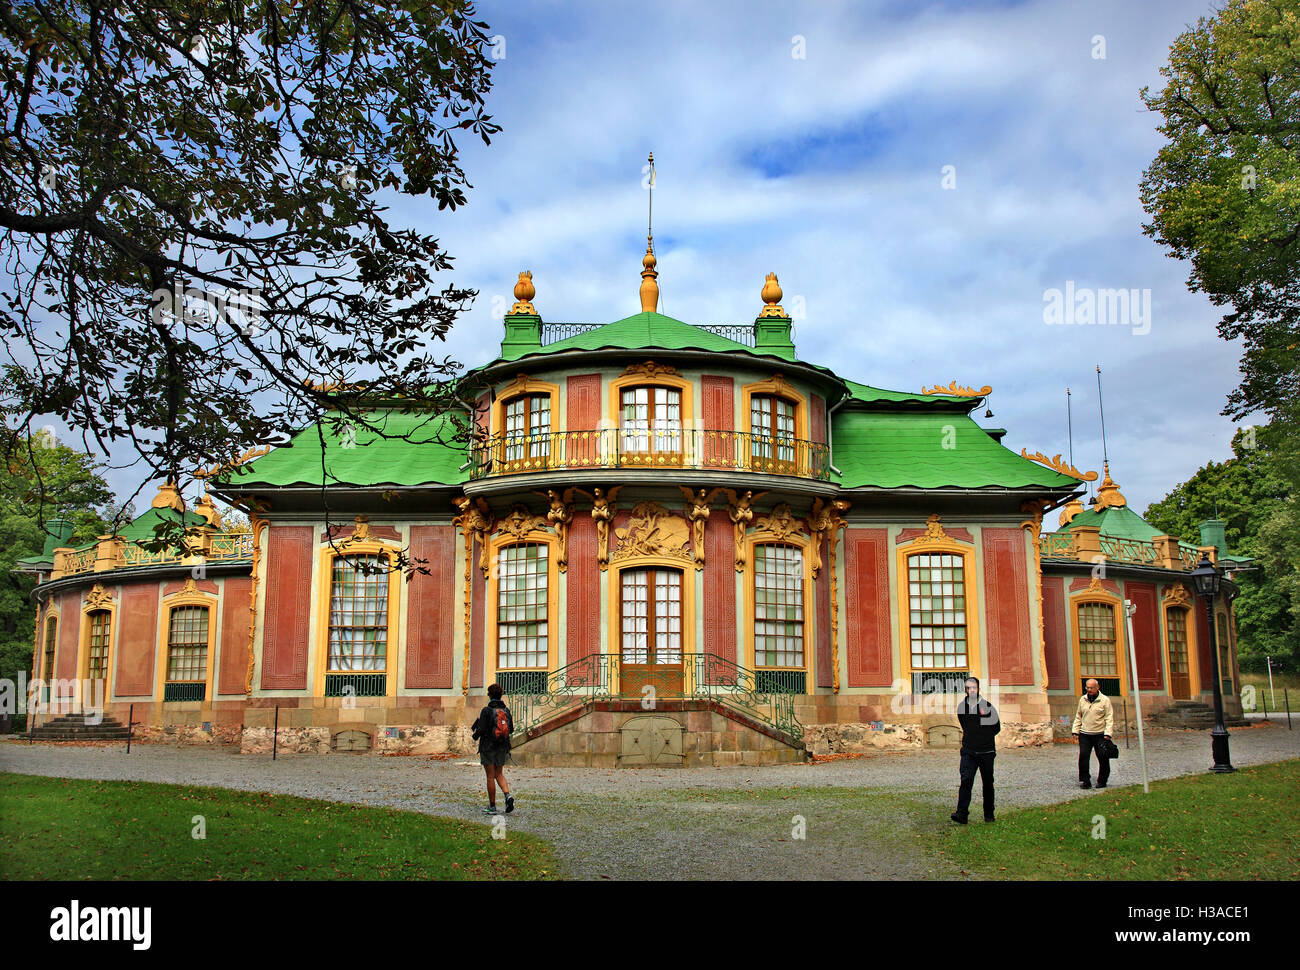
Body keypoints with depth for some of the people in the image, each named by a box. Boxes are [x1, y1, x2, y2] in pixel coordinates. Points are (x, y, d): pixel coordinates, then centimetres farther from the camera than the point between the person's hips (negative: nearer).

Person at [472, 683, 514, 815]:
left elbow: (481, 730, -16)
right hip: (503, 747, 5)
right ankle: (508, 795, -7)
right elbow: (511, 730, 6)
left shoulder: (486, 711, -13)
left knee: (490, 776, 3)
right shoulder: (506, 710, 2)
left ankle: (492, 807, 7)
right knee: (499, 774, 17)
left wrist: (475, 734, 6)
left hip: (488, 746, -5)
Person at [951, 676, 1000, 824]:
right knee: (966, 780, -13)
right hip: (968, 751, 1)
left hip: (986, 752, -1)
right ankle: (962, 813, -19)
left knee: (988, 783, 8)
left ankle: (989, 813, 22)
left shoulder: (988, 707, -4)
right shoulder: (961, 707, 5)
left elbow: (997, 727, 7)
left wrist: (984, 737, 5)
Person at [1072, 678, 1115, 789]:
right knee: (1083, 756, -6)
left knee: (1103, 758, 3)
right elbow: (1078, 716, 17)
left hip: (1100, 734, -3)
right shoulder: (1082, 700, 10)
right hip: (1084, 734, 3)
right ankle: (1085, 781, 0)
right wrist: (1075, 731, 10)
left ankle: (1102, 781, 17)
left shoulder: (1105, 700, -1)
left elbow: (1109, 718, -4)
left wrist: (1107, 733, -12)